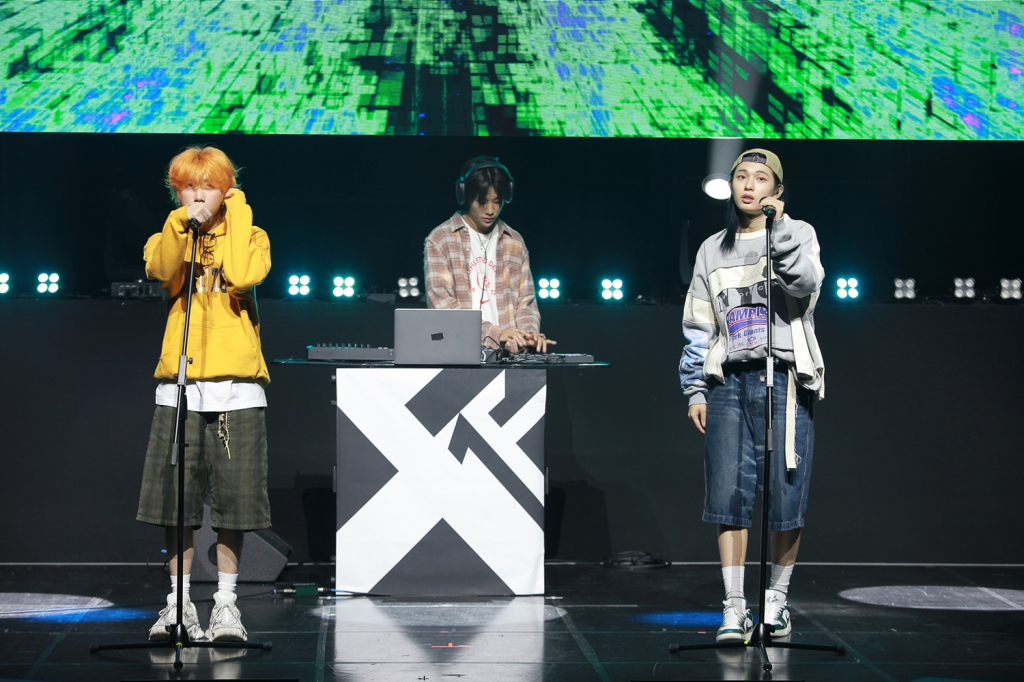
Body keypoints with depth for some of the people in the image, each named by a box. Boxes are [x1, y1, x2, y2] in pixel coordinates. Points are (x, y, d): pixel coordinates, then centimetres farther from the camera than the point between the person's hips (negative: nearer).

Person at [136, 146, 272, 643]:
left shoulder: (250, 236, 9)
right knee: (176, 498, 2)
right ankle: (178, 604, 13)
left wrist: (237, 216, -6)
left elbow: (242, 276, -14)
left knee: (233, 497, 0)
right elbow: (160, 271, -10)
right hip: (179, 385, 1)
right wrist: (181, 222, -17)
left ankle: (225, 603, 9)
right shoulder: (167, 237, 13)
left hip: (236, 383, -1)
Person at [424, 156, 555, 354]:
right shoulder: (439, 240, 1)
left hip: (508, 353, 4)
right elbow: (442, 304, -8)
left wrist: (529, 333, -7)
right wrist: (494, 333, -18)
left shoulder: (515, 242, 15)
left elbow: (524, 301, 15)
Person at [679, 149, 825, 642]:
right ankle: (734, 609, -1)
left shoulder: (797, 234, 9)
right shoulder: (713, 250, 16)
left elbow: (805, 284, -13)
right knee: (729, 494, -5)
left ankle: (777, 600, 13)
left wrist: (778, 227, -17)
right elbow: (698, 326, 15)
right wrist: (695, 390, 9)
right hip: (729, 379, 2)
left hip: (785, 378, -2)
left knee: (785, 495, -3)